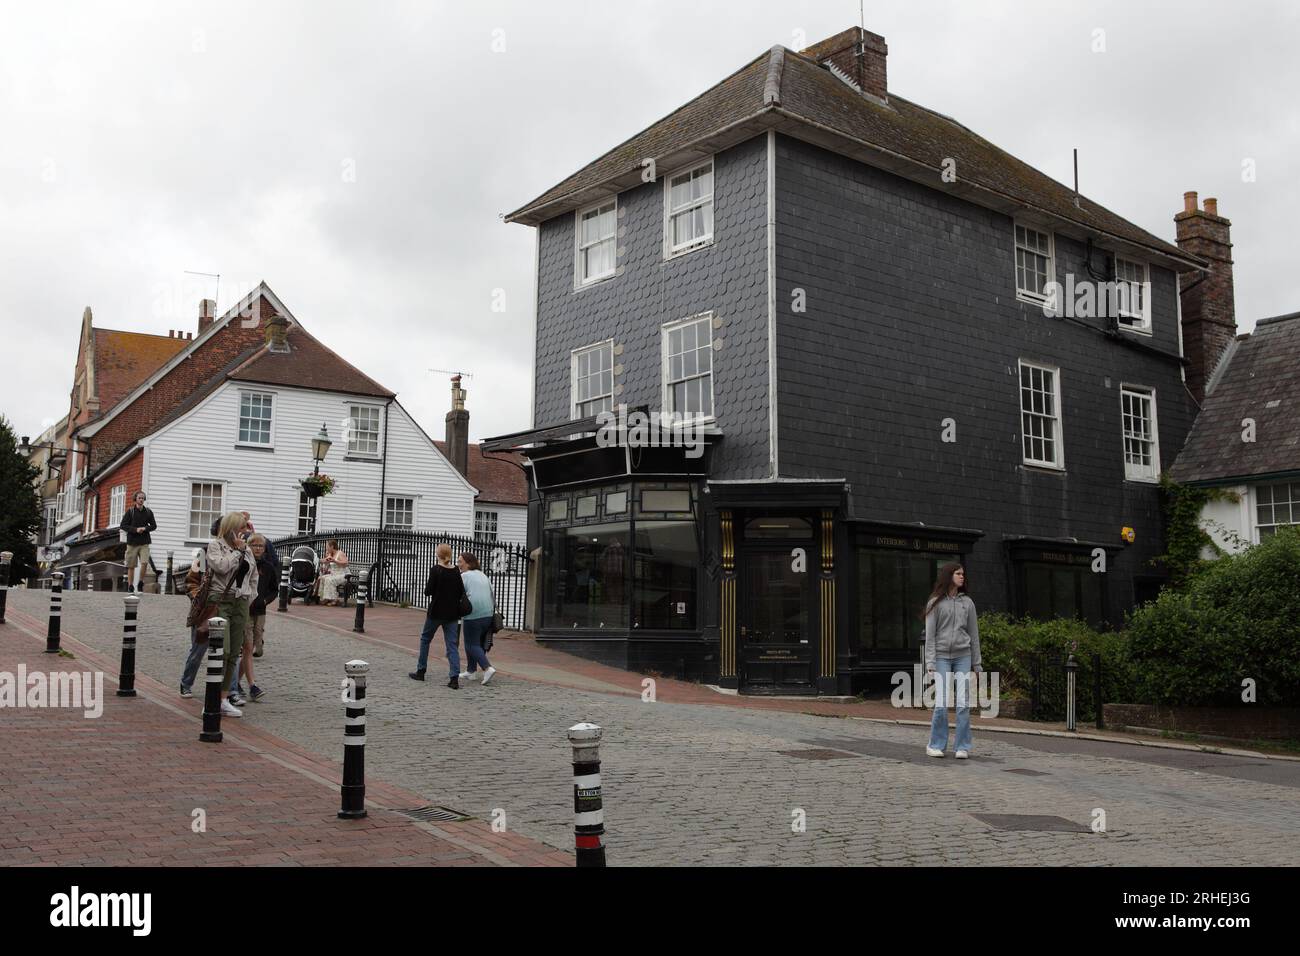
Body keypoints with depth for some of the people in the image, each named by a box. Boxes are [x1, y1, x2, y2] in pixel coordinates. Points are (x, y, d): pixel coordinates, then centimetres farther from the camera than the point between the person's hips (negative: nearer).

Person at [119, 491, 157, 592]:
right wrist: (135, 530, -15)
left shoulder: (148, 512, 7)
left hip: (144, 543, 1)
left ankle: (141, 583, 2)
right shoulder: (130, 512, 0)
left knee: (145, 562, -15)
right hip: (132, 542, -1)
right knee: (131, 566, 3)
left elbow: (154, 526, 10)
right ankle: (130, 586, 12)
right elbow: (122, 526, -2)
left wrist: (145, 528, -10)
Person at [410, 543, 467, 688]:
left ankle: (420, 671, 26)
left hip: (436, 612, -3)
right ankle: (455, 678, -9)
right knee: (452, 645, 2)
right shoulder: (456, 572, 2)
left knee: (425, 638, 19)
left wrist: (427, 584, 8)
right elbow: (461, 593, 5)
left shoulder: (435, 570, -11)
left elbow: (428, 592, -12)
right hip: (452, 613, 3)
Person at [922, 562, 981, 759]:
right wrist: (930, 662, -9)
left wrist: (977, 663, 9)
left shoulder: (967, 602, 9)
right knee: (941, 704, -8)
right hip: (942, 656, -2)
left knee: (963, 703, -4)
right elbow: (930, 634, -2)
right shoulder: (935, 602, 1)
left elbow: (973, 634, 11)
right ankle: (936, 745, 7)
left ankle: (962, 747, 4)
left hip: (963, 656, 2)